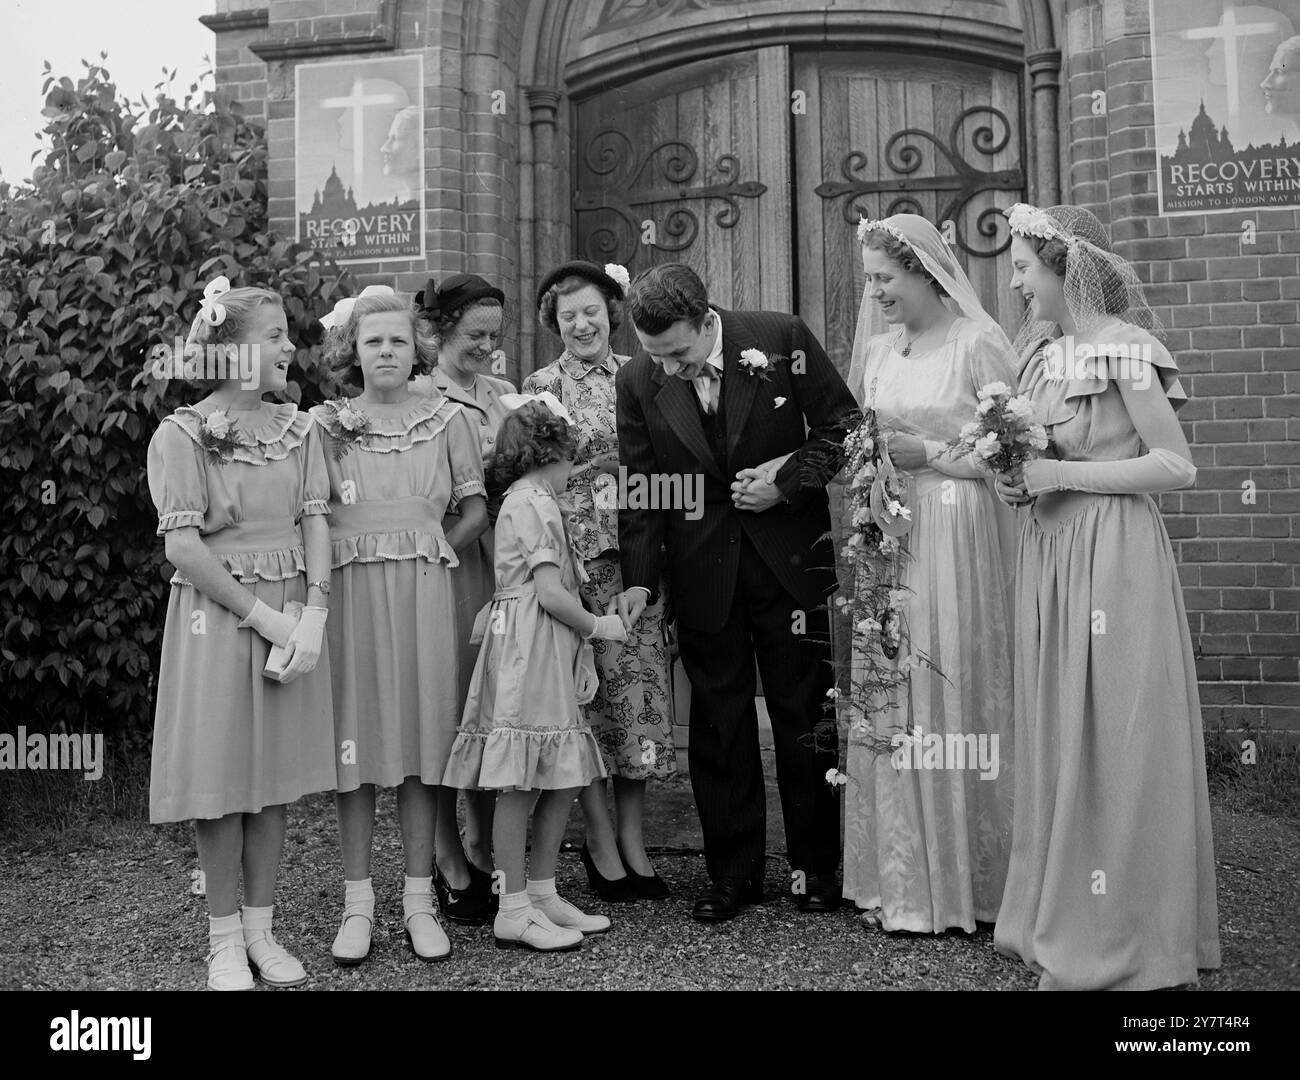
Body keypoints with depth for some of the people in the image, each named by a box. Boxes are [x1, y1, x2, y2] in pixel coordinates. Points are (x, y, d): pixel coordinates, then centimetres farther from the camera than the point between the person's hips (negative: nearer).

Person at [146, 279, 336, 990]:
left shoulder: (298, 429, 7)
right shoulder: (182, 434, -6)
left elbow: (316, 524, 0)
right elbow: (183, 546, -12)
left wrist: (312, 617, -13)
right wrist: (263, 616, -16)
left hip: (293, 617, 4)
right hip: (216, 615, -4)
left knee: (276, 771, 9)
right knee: (220, 773, 3)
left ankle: (260, 930, 22)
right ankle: (224, 939, 18)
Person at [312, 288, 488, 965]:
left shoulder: (449, 419, 7)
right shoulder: (326, 425, 6)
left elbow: (476, 510, 7)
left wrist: (432, 554, -2)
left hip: (425, 596, 0)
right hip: (350, 596, 0)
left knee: (421, 736, 3)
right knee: (355, 741, 2)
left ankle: (419, 900, 13)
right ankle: (358, 901, 13)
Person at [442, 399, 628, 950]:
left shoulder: (523, 501, 20)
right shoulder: (535, 502, -11)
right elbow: (551, 593, -17)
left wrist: (580, 653, 15)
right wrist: (598, 626, -2)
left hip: (550, 656, 10)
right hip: (527, 652, -10)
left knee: (561, 779, 12)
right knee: (518, 785, -4)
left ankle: (543, 894, 21)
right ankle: (513, 911, 3)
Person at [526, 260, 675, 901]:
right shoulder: (540, 386, 1)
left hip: (638, 552, 3)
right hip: (573, 554, -3)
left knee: (640, 682, 4)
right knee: (586, 690, 0)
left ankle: (633, 840, 16)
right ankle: (601, 845, 13)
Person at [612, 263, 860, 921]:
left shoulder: (782, 338, -10)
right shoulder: (637, 380, -4)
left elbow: (844, 424, -1)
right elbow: (641, 489, 0)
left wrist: (789, 478, -13)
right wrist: (639, 578, -10)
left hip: (789, 560, -2)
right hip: (702, 572, 2)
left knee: (803, 717, 8)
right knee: (718, 726, 8)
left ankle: (815, 866, 25)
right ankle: (733, 873, 22)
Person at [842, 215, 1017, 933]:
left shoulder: (978, 344, -5)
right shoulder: (878, 350, 13)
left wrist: (929, 454, -13)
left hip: (954, 536, -6)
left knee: (948, 703, 0)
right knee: (886, 707, 6)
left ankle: (959, 882, 15)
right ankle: (898, 878, 18)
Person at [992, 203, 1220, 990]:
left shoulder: (1124, 347, -9)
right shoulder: (1045, 349, 12)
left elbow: (1177, 466, -12)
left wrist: (1060, 475, -15)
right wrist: (1019, 475, -1)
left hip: (1113, 554, -7)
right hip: (1050, 552, 7)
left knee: (1112, 737, 0)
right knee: (1060, 738, 10)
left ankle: (1122, 939, 14)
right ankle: (1061, 920, 22)